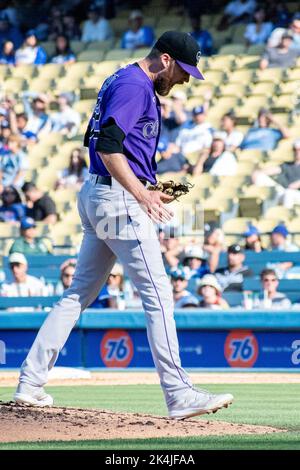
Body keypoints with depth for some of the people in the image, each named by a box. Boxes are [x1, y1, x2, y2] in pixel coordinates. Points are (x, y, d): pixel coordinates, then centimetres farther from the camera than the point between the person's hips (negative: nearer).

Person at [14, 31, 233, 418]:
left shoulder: (121, 81, 19)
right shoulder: (135, 86, -13)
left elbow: (95, 139, 24)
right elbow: (108, 145, -24)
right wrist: (141, 194, -28)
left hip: (95, 196, 10)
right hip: (119, 201, -10)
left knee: (79, 293, 12)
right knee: (158, 295, -8)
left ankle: (30, 384, 10)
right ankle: (179, 396, -8)